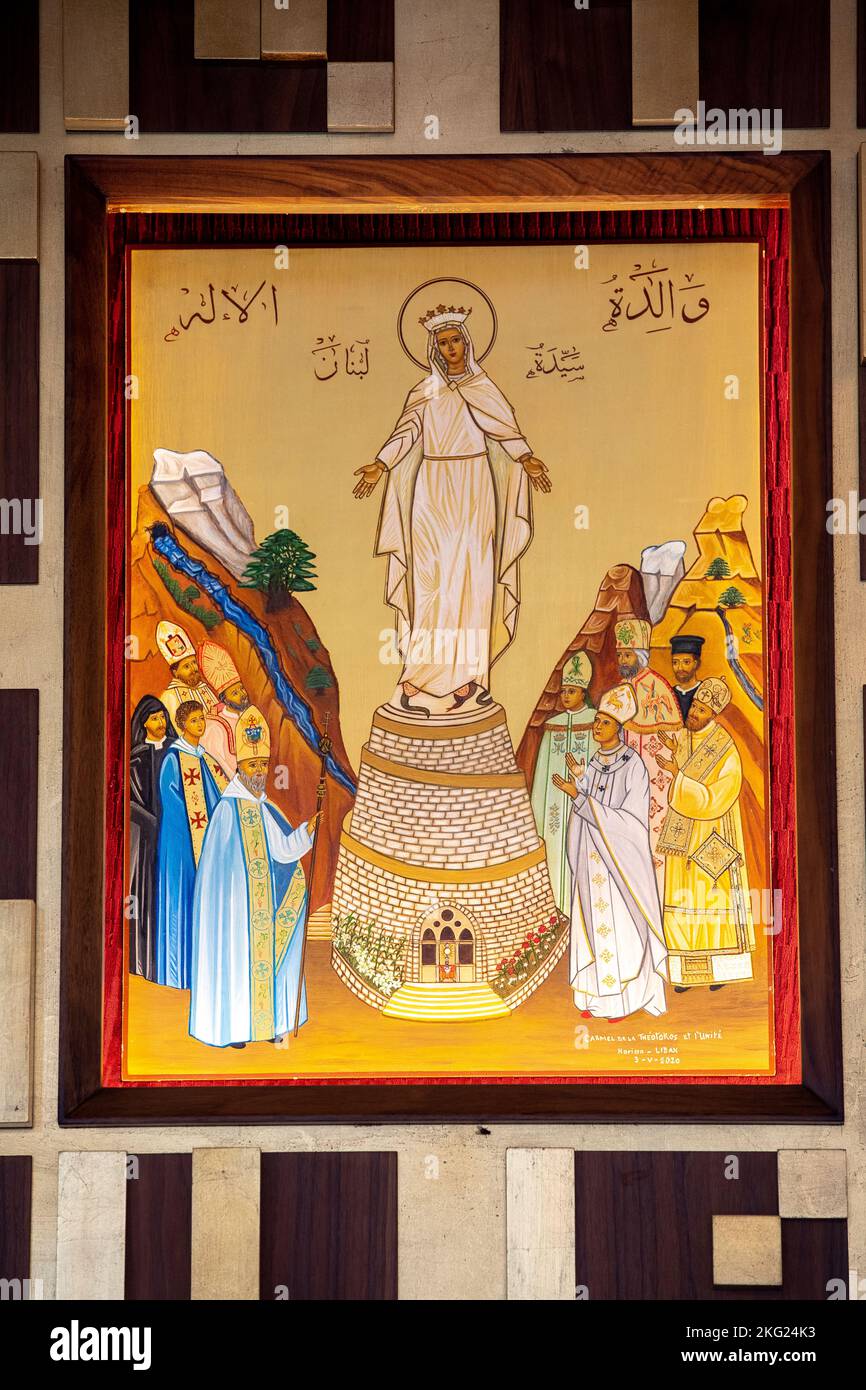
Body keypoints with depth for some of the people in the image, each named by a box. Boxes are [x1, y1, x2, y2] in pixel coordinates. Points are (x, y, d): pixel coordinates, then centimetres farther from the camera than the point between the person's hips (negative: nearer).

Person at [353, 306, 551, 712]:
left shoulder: (483, 388, 8)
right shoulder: (423, 392, 9)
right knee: (431, 579, -5)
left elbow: (507, 431, 0)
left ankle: (467, 673, -2)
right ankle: (415, 676, -4)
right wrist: (379, 466, -14)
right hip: (433, 489, 0)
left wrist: (527, 460, -16)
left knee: (471, 577, -4)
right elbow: (405, 434, -1)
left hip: (475, 488, 0)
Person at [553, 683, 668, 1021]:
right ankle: (596, 994, 19)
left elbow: (627, 819, -19)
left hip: (620, 861, -6)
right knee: (593, 925, 9)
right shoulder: (595, 763, 7)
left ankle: (623, 997, 11)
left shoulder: (633, 766, -13)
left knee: (619, 926, 0)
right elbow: (589, 810, 10)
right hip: (592, 861, 6)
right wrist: (580, 780, -5)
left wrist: (579, 795, -22)